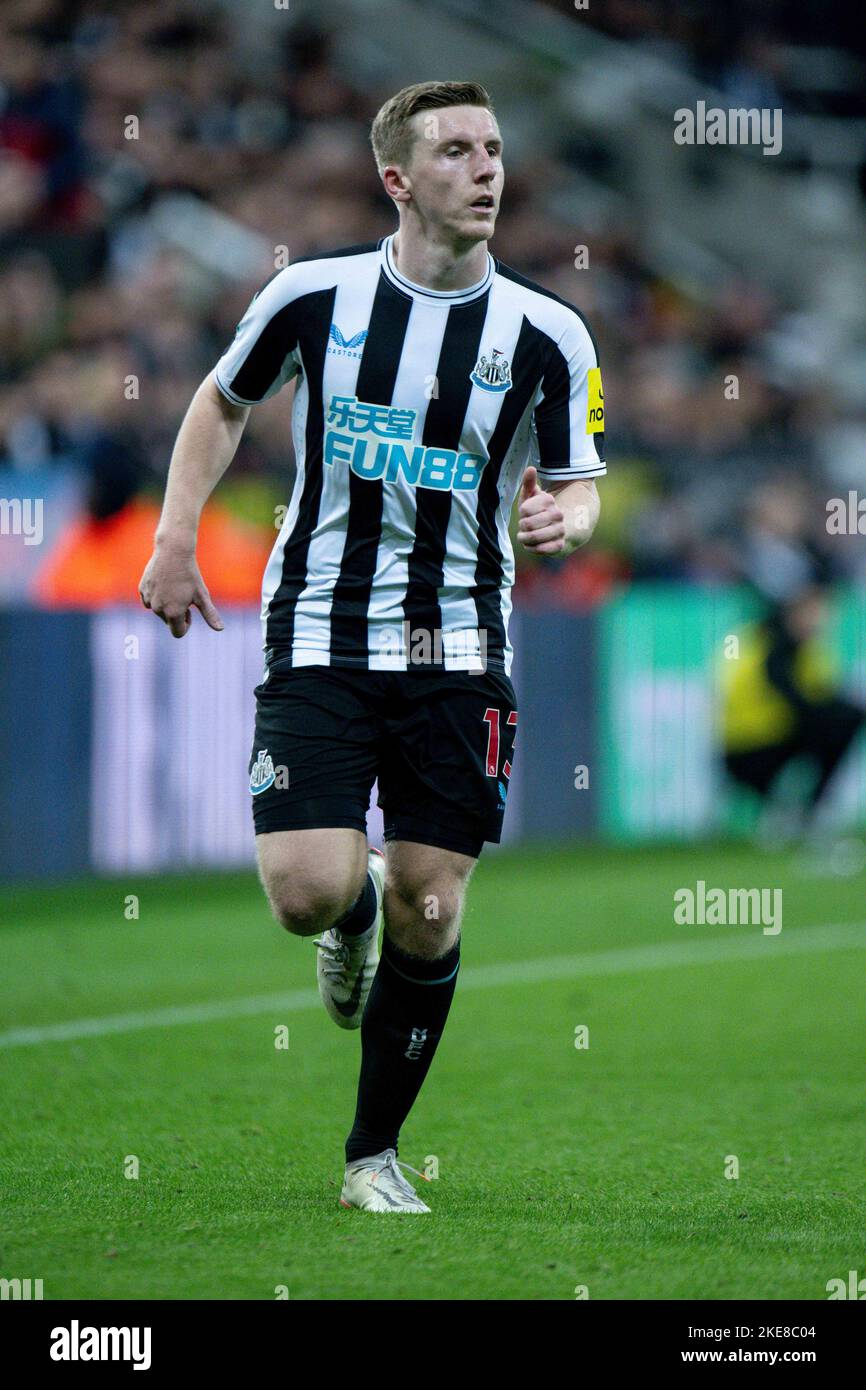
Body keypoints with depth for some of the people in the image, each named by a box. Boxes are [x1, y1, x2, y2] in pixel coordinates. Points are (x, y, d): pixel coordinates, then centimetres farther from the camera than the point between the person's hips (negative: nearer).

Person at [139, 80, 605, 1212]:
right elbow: (223, 401, 14)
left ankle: (375, 1153, 18)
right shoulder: (314, 295, -3)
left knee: (429, 917, -1)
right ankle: (355, 912, 25)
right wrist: (176, 540, 6)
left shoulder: (548, 335, -3)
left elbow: (578, 484, 8)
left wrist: (563, 519, -16)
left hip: (459, 651, 1)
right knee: (309, 891, -15)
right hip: (318, 638, -1)